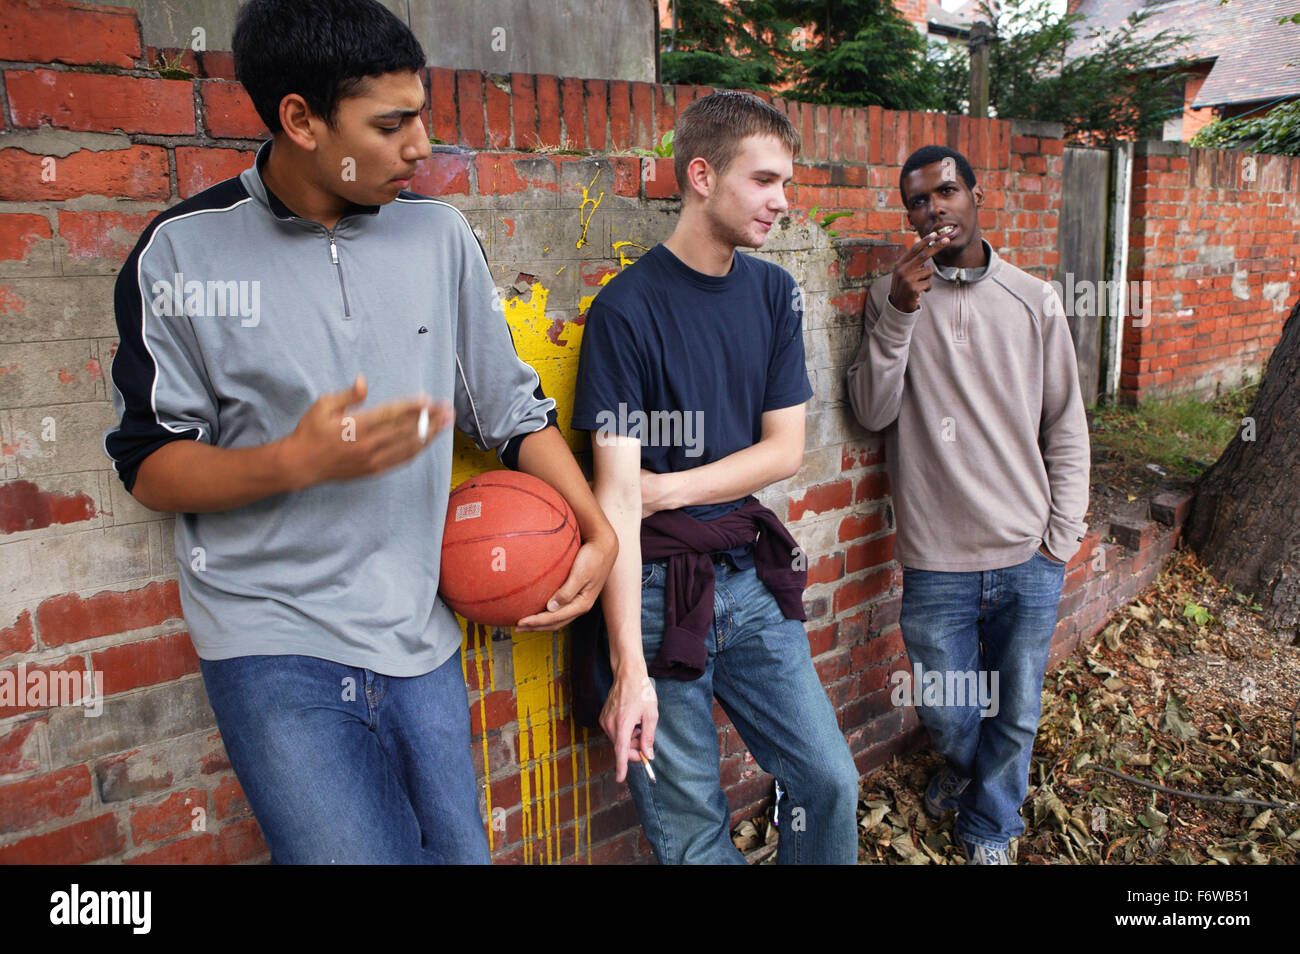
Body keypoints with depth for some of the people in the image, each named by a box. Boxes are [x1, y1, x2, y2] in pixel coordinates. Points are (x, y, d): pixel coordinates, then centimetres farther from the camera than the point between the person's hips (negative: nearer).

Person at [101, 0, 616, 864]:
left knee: (458, 849, 13)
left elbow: (513, 407, 9)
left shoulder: (438, 233, 3)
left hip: (421, 635, 4)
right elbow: (149, 465, -4)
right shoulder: (184, 251, -6)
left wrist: (599, 530, -1)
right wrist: (298, 462, -21)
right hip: (275, 639, -3)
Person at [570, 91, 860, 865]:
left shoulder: (774, 293, 5)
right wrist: (629, 667, -22)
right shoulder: (628, 308, -13)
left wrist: (670, 489, -13)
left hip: (751, 577, 5)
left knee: (830, 782, 11)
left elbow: (786, 449, 2)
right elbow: (617, 490, -18)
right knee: (694, 834, 7)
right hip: (657, 590, -4)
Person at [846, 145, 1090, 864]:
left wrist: (1062, 535, 2)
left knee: (1015, 713, 13)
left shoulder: (1033, 300, 2)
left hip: (1029, 560, 1)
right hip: (937, 562, -1)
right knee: (945, 713, 14)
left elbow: (1065, 426, 6)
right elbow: (871, 413, -10)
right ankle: (962, 764, 50)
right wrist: (899, 314, -20)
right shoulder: (891, 297, 0)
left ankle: (989, 828, 40)